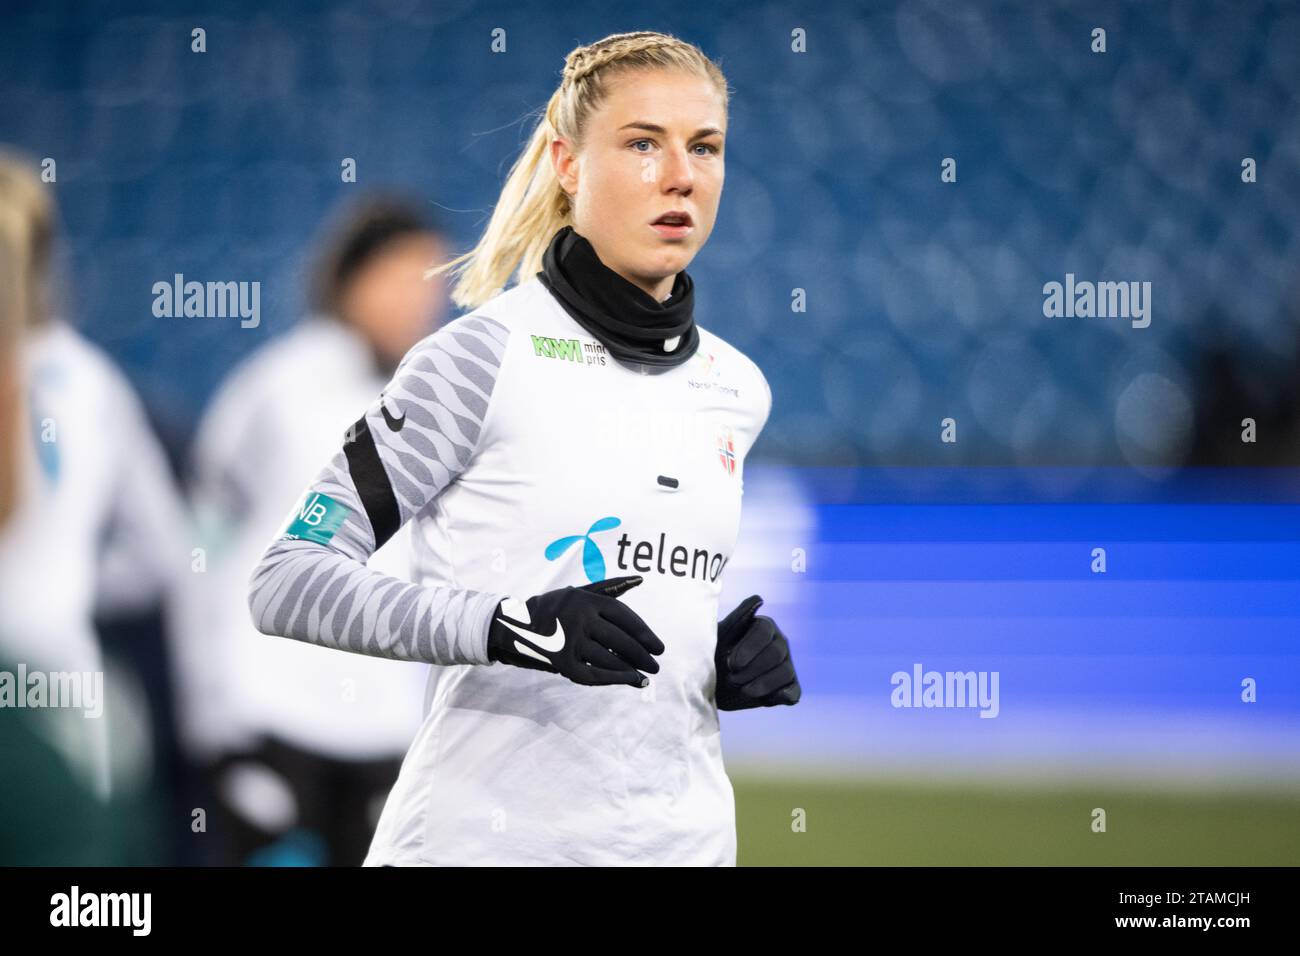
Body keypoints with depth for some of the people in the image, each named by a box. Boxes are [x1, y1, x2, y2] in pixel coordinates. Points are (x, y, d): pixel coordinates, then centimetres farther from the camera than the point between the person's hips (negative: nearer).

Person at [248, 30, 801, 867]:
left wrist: (742, 656, 2)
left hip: (685, 834, 6)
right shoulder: (486, 355, -9)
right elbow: (290, 581, -12)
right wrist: (506, 625, -24)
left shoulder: (738, 390, 9)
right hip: (487, 837, -5)